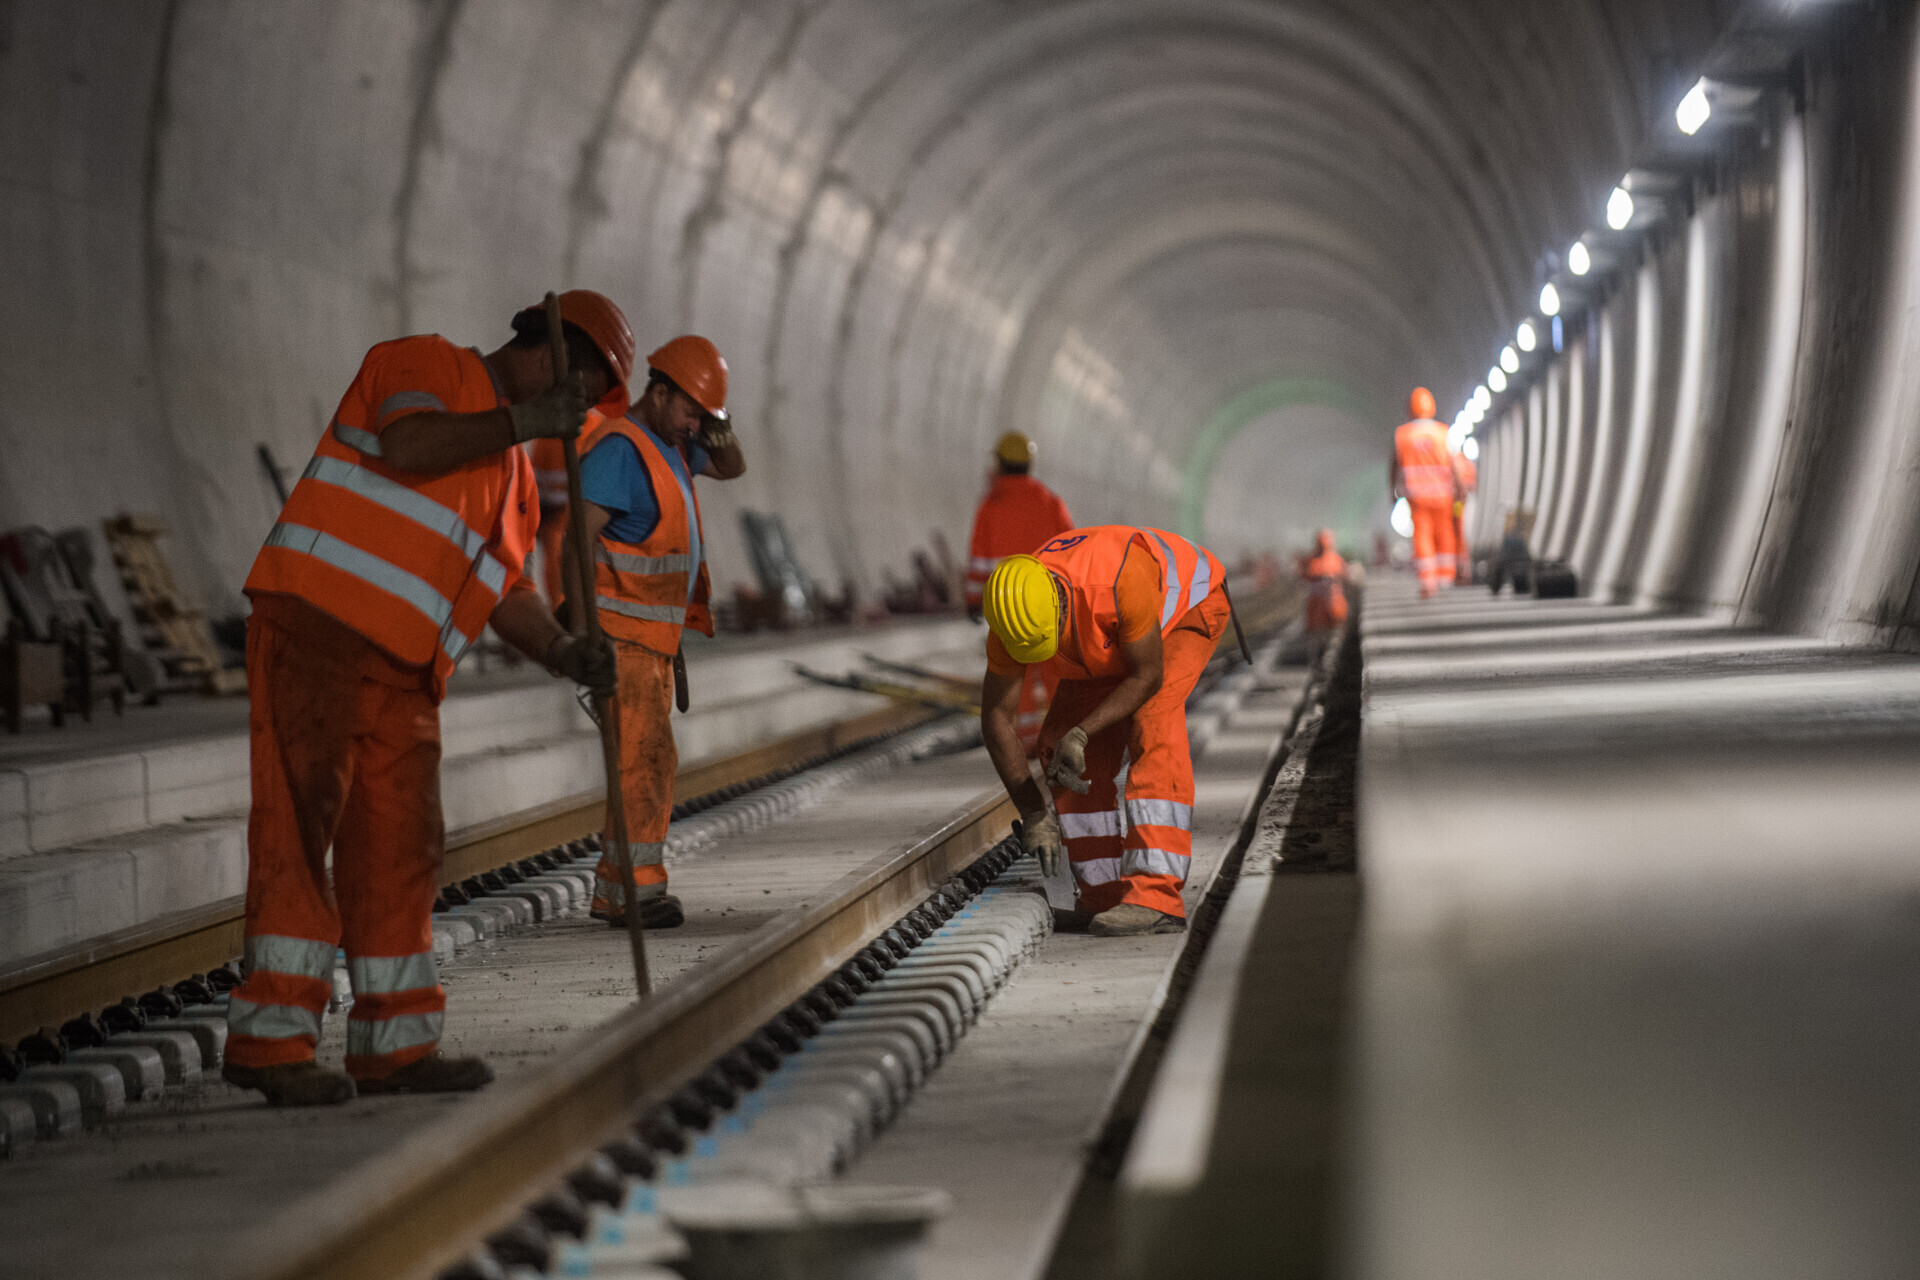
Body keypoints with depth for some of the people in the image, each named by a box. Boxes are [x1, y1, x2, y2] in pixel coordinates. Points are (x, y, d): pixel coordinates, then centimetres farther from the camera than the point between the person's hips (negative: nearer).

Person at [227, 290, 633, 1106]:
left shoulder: (515, 473, 25)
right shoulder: (427, 365, 0)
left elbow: (505, 590, 23)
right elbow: (408, 443, -21)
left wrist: (561, 653, 5)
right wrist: (520, 421, -13)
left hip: (402, 670, 9)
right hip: (315, 622, -9)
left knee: (398, 848, 8)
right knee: (300, 820, -13)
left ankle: (394, 1045, 14)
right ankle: (270, 1034, -16)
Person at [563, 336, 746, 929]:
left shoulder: (667, 441, 12)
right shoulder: (618, 449, -18)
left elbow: (733, 468, 25)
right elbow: (576, 541, -24)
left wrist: (719, 435, 1)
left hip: (653, 636, 10)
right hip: (620, 635, -10)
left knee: (647, 759, 9)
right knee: (647, 756, -14)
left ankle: (615, 890, 12)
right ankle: (639, 888, -15)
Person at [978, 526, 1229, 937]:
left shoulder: (1119, 581, -46)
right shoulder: (1012, 615, -28)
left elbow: (1148, 676, -33)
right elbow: (995, 720, -19)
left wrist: (1080, 734, -40)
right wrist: (1032, 815, -19)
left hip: (1187, 601, -6)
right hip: (1114, 636, 6)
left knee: (1151, 725, -28)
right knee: (1060, 750, -7)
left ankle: (1156, 898, -36)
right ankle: (1103, 896, 3)